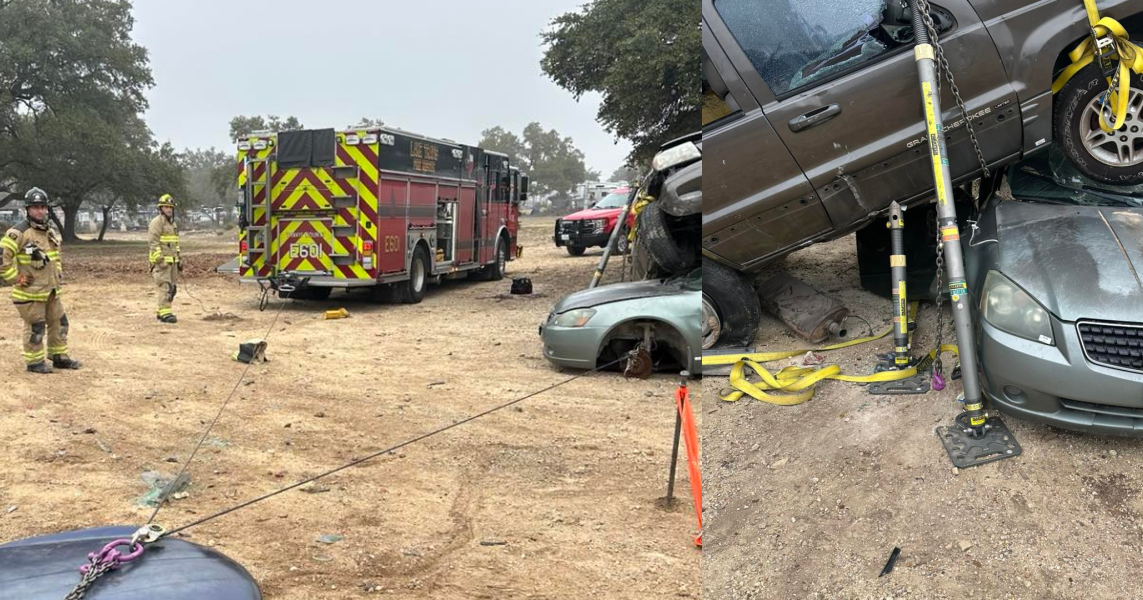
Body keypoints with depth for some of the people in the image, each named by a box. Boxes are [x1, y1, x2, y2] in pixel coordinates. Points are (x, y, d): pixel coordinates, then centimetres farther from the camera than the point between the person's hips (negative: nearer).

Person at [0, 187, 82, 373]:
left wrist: (58, 273, 19)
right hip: (31, 292, -8)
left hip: (51, 290, 8)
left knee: (59, 323, 14)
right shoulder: (19, 233, -17)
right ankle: (34, 362, 14)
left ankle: (59, 356, 27)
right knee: (35, 328, 1)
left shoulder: (50, 232, 10)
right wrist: (17, 279, -16)